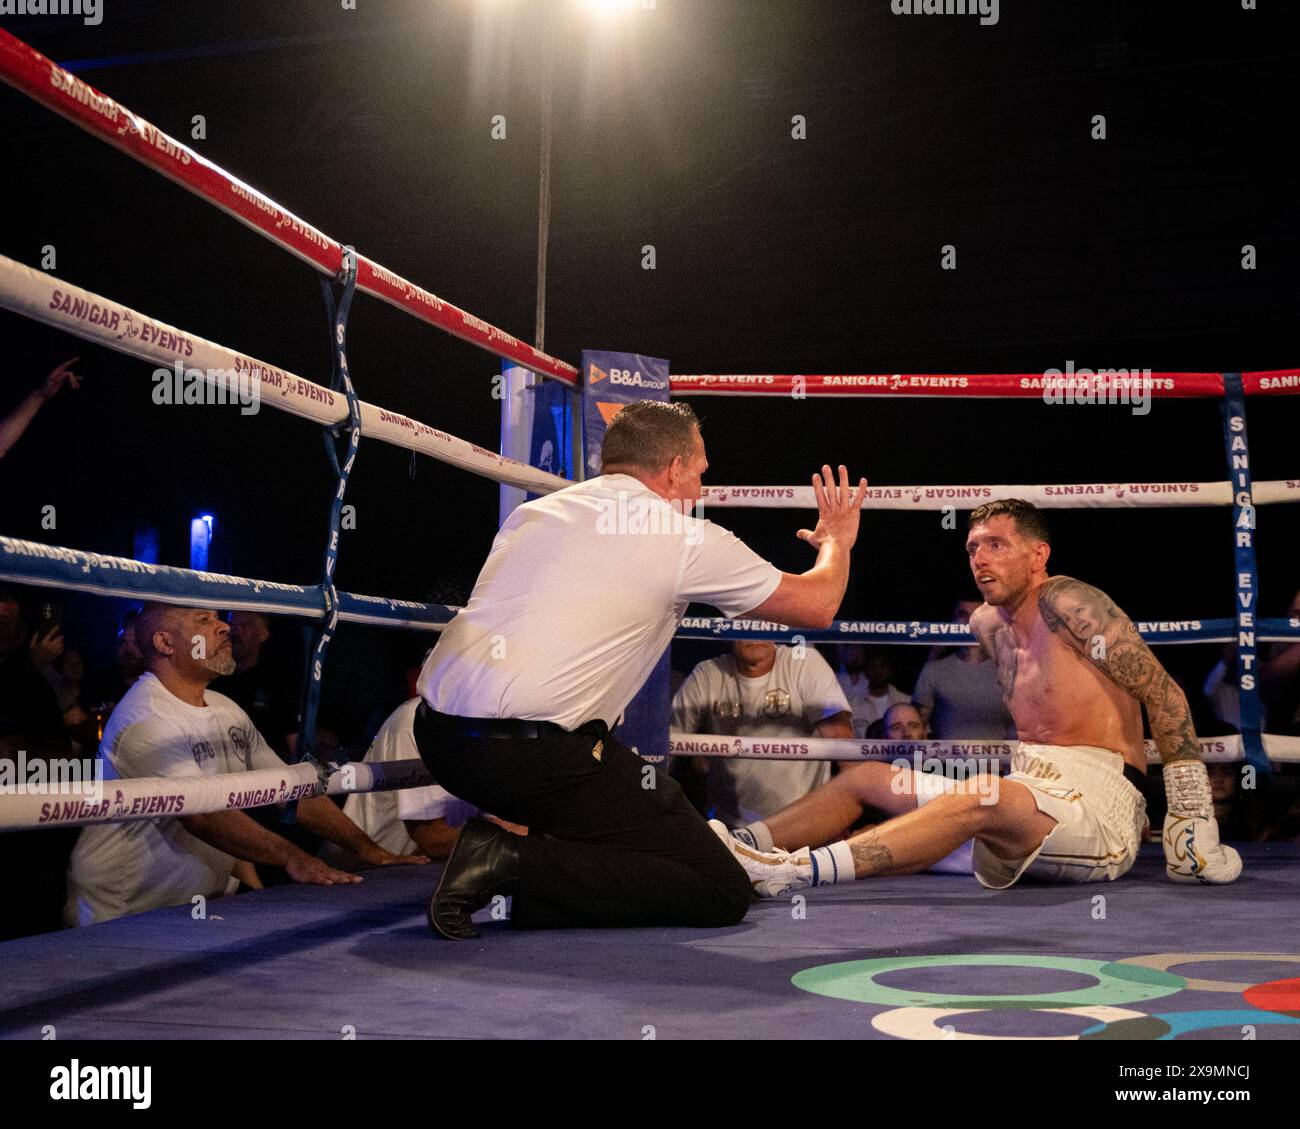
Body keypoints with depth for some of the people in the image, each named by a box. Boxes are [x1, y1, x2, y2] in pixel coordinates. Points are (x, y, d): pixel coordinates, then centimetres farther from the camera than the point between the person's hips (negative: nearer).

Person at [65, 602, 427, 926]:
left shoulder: (227, 712, 13)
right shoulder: (145, 718, -16)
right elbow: (199, 811, -28)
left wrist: (368, 848, -1)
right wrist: (291, 857, -38)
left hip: (203, 911, 7)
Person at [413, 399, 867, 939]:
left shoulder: (532, 512, 17)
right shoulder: (688, 538, 1)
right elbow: (817, 605, 12)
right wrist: (837, 541, 34)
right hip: (530, 753, -8)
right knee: (723, 892, -3)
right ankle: (516, 864, -11)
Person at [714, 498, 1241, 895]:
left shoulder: (1065, 602, -11)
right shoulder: (987, 623, 12)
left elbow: (1163, 693, -12)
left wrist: (1193, 819, -14)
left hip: (1099, 801, -8)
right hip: (1030, 790, 9)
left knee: (987, 799, -38)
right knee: (865, 778, 3)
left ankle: (797, 870, -49)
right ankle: (739, 849, -8)